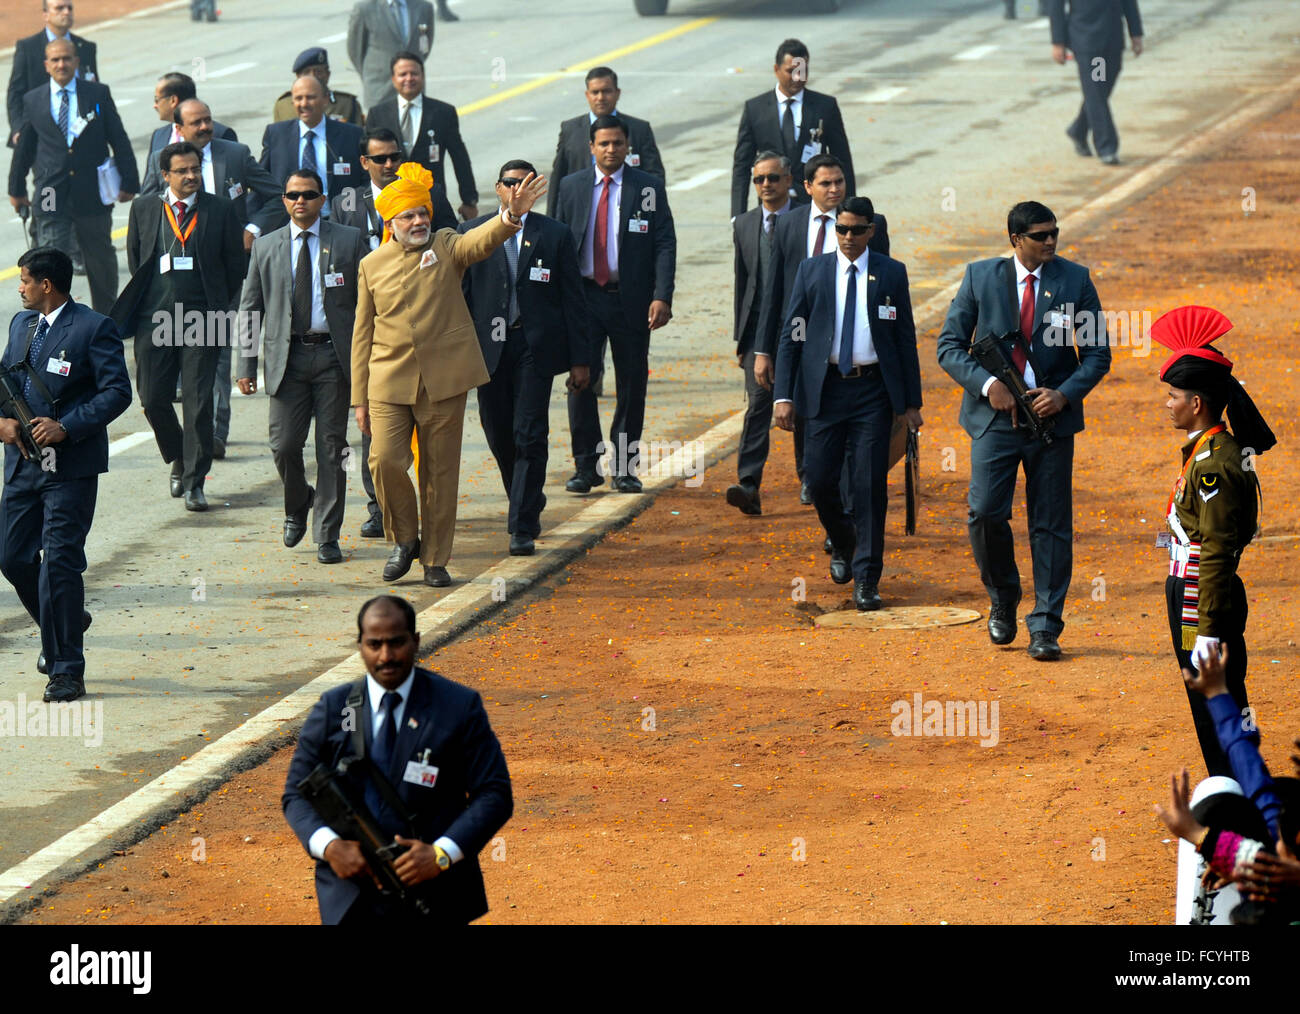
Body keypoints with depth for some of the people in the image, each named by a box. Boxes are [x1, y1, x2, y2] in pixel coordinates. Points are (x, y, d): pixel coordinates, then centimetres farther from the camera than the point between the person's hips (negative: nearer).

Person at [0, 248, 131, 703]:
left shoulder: (93, 329, -9)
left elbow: (117, 391, -13)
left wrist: (66, 426, -21)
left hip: (70, 465, -7)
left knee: (60, 563, -8)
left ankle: (66, 670, -1)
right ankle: (64, 627, 35)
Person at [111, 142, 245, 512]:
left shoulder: (220, 210, 3)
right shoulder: (143, 210, 8)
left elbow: (234, 266, 7)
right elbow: (135, 260, 15)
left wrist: (220, 309, 5)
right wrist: (144, 299, 10)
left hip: (201, 318, -2)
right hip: (154, 318, 2)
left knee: (198, 401, -5)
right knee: (152, 398, 2)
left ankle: (193, 482, 2)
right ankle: (178, 461, 26)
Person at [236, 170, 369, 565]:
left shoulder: (349, 241, 4)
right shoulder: (266, 247, 9)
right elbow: (250, 307, 11)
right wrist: (247, 363, 3)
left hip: (334, 356, -1)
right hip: (287, 358, 1)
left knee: (331, 447, 0)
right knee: (284, 444, -4)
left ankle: (327, 536, 7)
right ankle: (297, 505, 26)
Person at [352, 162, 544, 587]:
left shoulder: (446, 247, 4)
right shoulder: (372, 265, 8)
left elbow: (481, 240, -18)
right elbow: (363, 334, 10)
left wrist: (511, 216, -41)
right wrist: (360, 399, 7)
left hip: (444, 380, 0)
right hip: (390, 381, 0)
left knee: (440, 471, 4)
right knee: (385, 460, -12)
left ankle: (435, 559, 15)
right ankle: (405, 540, 11)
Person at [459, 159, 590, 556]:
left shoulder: (556, 236, 4)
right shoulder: (471, 234, 6)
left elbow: (573, 300, 4)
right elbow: (459, 295, 7)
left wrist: (579, 359, 0)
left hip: (535, 347, -2)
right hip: (488, 346, 2)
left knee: (529, 436, -8)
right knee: (498, 433, 9)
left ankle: (523, 528, -6)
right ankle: (529, 501, 34)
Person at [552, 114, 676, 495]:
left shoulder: (648, 188, 1)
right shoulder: (571, 187, 7)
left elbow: (665, 244, -2)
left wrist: (662, 296, -13)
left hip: (631, 299, -1)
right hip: (584, 296, 1)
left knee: (632, 384, 4)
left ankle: (625, 467, 13)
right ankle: (586, 466, 3)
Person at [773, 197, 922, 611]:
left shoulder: (891, 274, 5)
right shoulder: (812, 271, 6)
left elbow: (905, 339, 7)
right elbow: (791, 335, 5)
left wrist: (911, 402, 3)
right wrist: (784, 394, -4)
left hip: (873, 390, -1)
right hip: (826, 388, 1)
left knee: (870, 484, -6)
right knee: (820, 479, 0)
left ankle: (866, 579, 0)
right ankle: (842, 544, 31)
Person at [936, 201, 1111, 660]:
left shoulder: (1075, 280, 2)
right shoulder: (980, 277, 1)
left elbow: (1098, 354, 5)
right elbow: (949, 346, 3)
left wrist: (1065, 394, -11)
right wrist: (986, 383, -13)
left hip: (1053, 416, 0)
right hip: (995, 416, 0)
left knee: (1051, 525, 1)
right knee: (985, 513, -11)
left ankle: (1045, 628, 7)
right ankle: (1003, 600, 15)